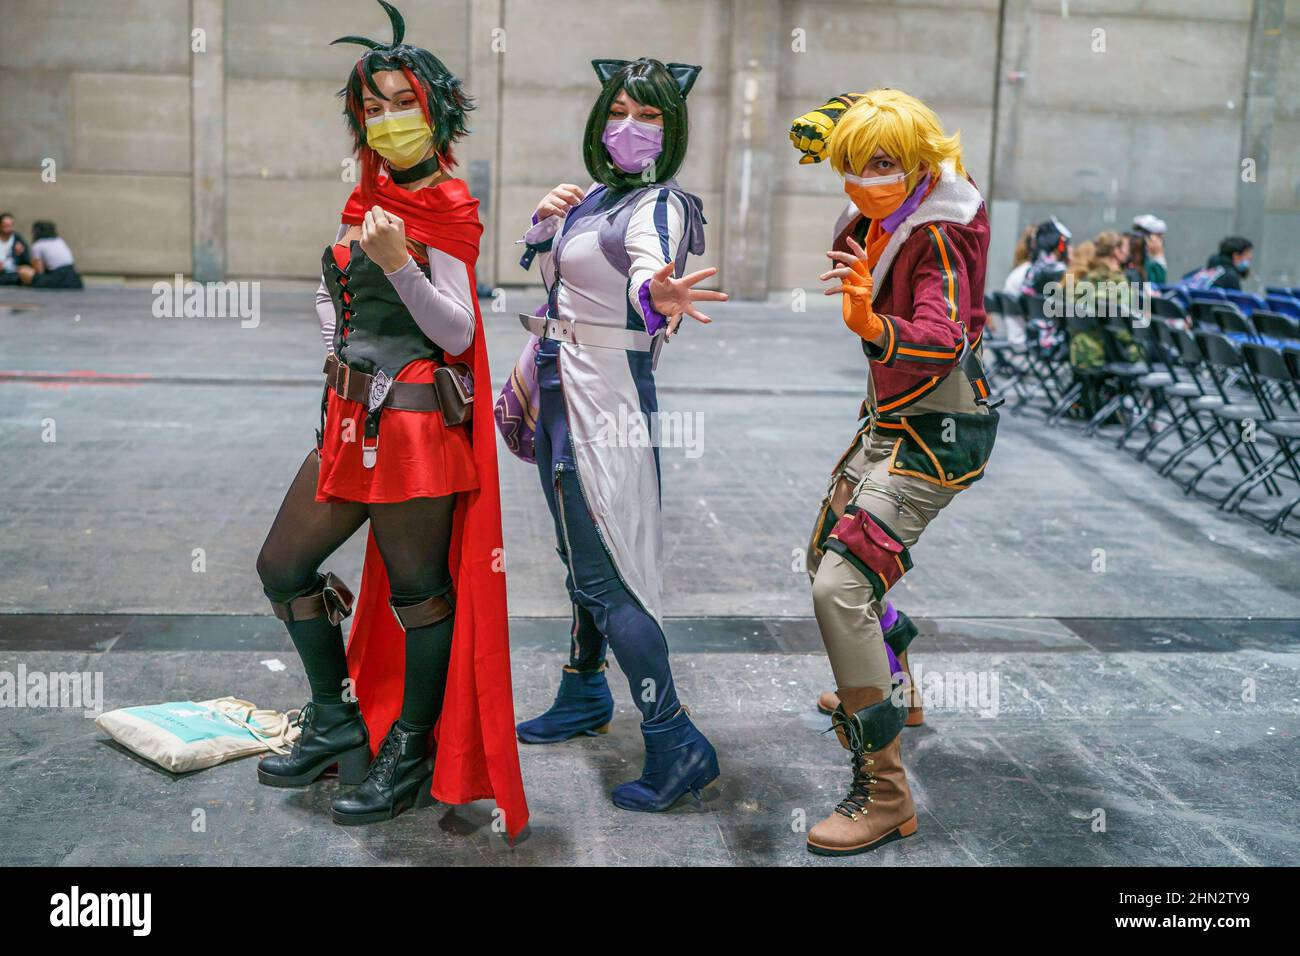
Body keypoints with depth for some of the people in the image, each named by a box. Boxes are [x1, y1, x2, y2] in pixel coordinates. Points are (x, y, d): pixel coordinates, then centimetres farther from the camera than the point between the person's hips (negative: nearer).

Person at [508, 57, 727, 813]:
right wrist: (547, 217, 2)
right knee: (580, 555, 20)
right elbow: (541, 264, 23)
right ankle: (584, 697, 38)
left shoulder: (657, 206, -15)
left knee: (605, 571, -10)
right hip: (563, 392, 9)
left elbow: (646, 268, -37)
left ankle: (676, 745, -4)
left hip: (605, 398, -9)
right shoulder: (596, 195, 11)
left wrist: (660, 298, -61)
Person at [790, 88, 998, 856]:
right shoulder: (870, 223, 4)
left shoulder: (940, 240, -20)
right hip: (891, 423, 10)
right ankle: (885, 690, 48)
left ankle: (885, 793, -16)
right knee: (829, 556, 24)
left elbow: (942, 341, -40)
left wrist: (874, 324, -55)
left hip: (938, 434, -10)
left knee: (841, 585, -21)